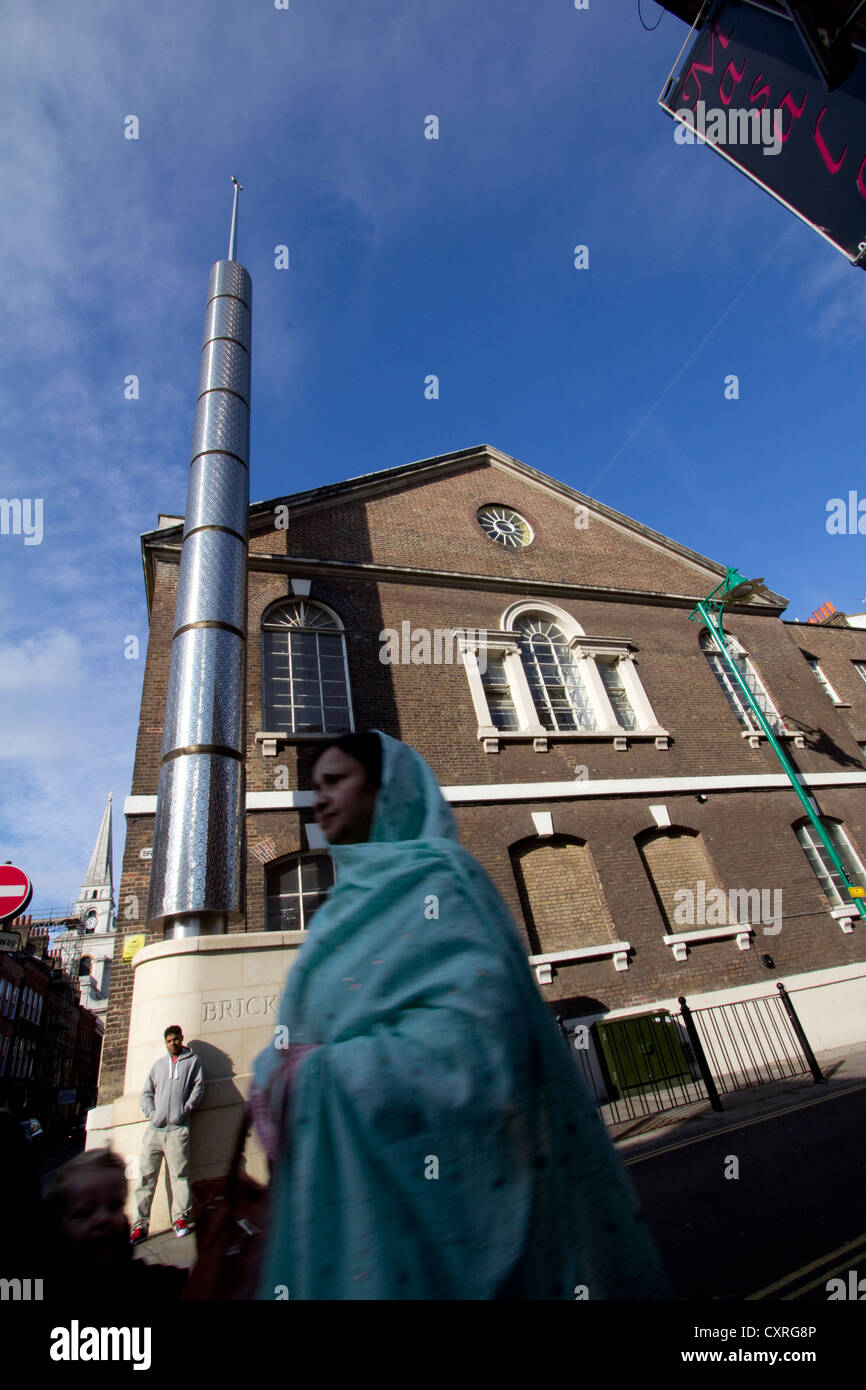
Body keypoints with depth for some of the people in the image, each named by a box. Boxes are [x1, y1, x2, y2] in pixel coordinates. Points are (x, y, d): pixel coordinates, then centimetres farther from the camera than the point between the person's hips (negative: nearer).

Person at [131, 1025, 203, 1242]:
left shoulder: (192, 1061, 11)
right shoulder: (158, 1065, 20)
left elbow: (198, 1087, 4)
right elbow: (146, 1093, 16)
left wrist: (186, 1109, -7)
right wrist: (151, 1113, 1)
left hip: (177, 1129, -3)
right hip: (154, 1129, 3)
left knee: (180, 1175, -4)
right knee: (146, 1176, 1)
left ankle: (180, 1218, 4)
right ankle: (141, 1225, 9)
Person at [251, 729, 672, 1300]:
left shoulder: (436, 879, -14)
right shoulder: (353, 899, 11)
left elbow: (472, 1025, -25)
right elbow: (306, 1027, 14)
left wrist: (317, 1076, -21)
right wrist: (274, 1071, -8)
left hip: (417, 1176, -7)